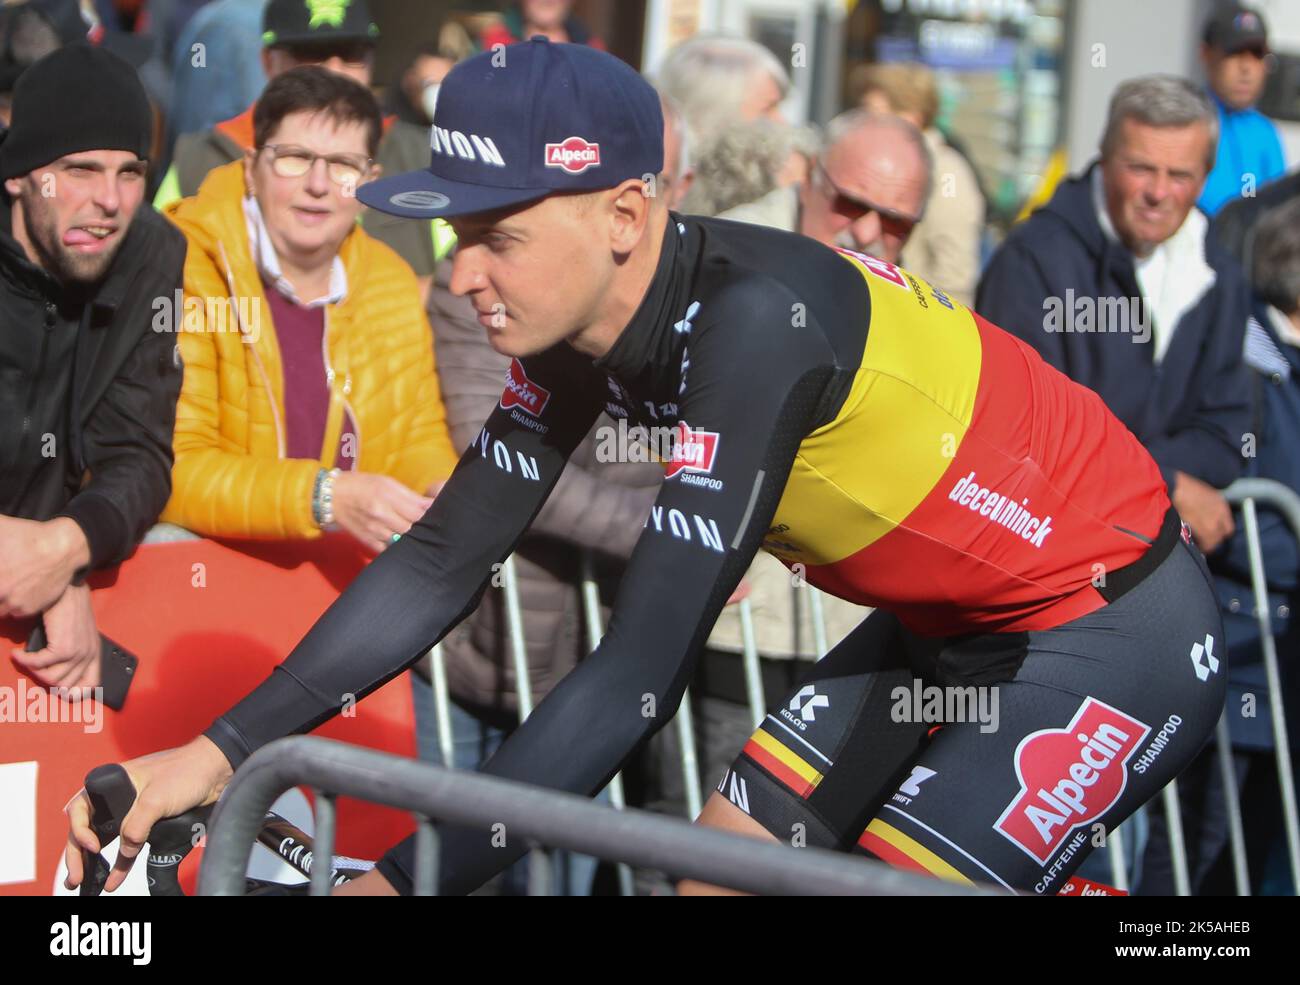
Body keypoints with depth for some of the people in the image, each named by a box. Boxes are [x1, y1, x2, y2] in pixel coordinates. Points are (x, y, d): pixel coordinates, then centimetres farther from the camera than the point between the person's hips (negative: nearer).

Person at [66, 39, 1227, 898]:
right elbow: (443, 561, -2)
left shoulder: (755, 315, -32)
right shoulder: (592, 320, -8)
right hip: (958, 626, 8)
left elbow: (639, 679, -36)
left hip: (1119, 631, -8)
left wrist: (401, 881, -37)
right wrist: (214, 753, -7)